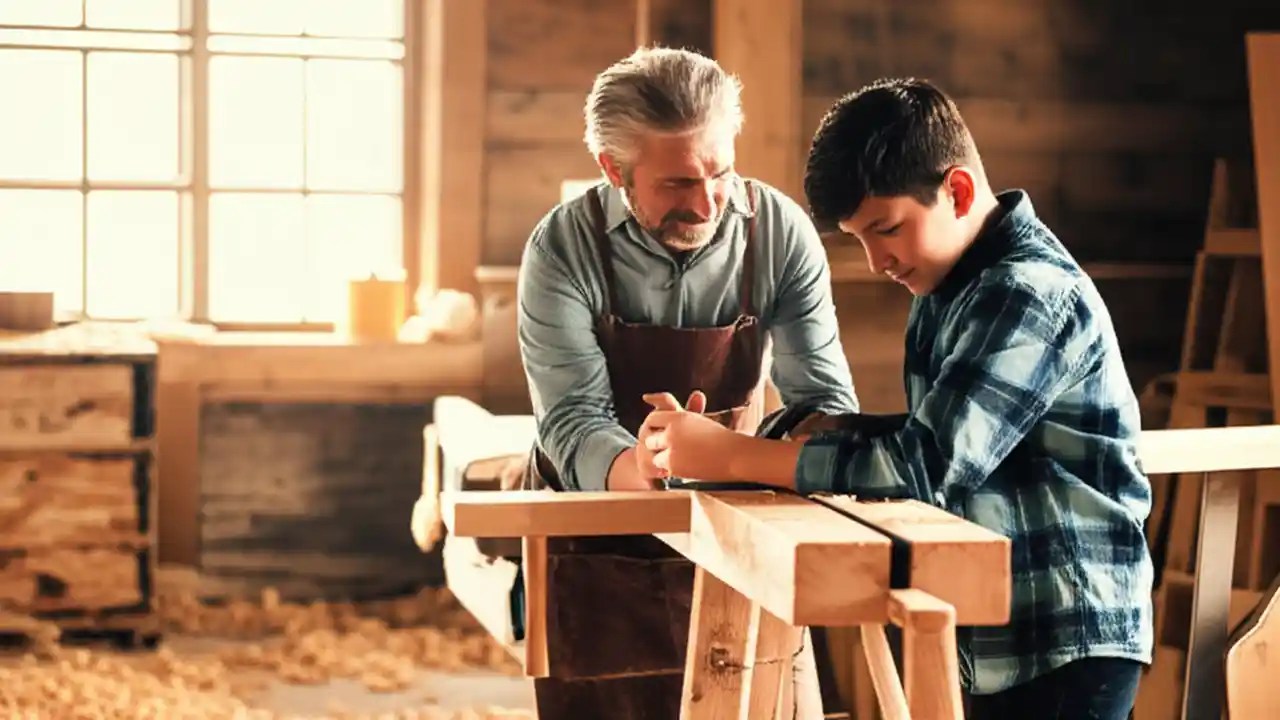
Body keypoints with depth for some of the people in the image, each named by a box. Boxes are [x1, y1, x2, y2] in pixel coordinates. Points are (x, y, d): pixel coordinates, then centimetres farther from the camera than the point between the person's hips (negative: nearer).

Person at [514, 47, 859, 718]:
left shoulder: (782, 233, -12)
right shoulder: (564, 248, -17)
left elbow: (825, 398, -12)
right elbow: (571, 421, -22)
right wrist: (635, 469, -44)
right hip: (596, 549, -1)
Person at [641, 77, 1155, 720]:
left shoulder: (1033, 294, -20)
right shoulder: (948, 285, 9)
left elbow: (927, 462, -26)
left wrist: (729, 455, -22)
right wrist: (825, 427, -5)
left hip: (1069, 643, -9)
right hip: (997, 640, 9)